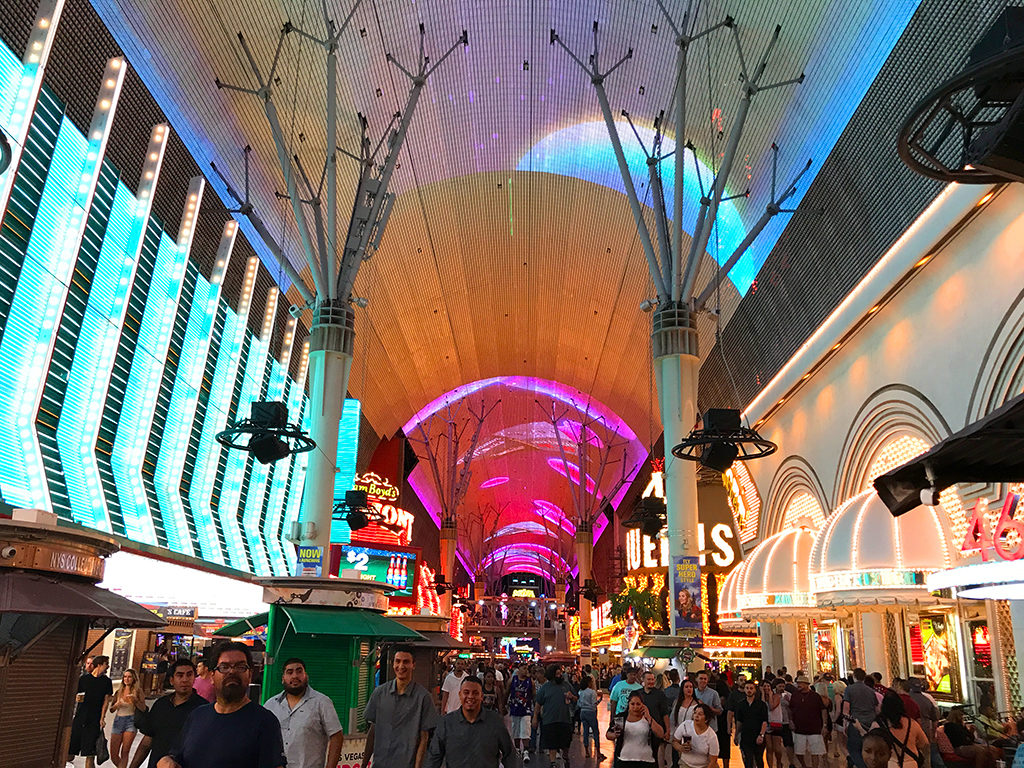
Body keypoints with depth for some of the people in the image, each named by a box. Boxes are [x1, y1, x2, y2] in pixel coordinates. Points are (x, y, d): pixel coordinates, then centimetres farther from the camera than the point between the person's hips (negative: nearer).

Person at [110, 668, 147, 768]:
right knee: (113, 755, 0)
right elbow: (111, 709, 13)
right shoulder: (119, 691, 11)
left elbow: (143, 709, -3)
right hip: (118, 721, 3)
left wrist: (135, 700, -18)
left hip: (130, 721, -3)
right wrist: (117, 704, -8)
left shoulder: (138, 691, 2)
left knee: (125, 753, -9)